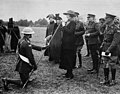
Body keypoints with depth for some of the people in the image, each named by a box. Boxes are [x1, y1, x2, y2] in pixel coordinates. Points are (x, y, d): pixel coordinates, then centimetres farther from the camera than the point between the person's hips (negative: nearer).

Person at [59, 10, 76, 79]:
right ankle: (68, 73, 22)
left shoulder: (73, 23, -10)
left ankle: (70, 74, 4)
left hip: (70, 43, -9)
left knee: (69, 58, -4)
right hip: (65, 43, 9)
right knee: (65, 57, 12)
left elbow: (70, 31, -22)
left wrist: (64, 27, -16)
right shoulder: (67, 23, 15)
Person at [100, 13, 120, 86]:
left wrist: (109, 49, -24)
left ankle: (113, 80, 18)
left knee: (112, 65, 4)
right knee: (105, 65, 10)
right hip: (106, 50, 7)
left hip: (113, 50, -7)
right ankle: (106, 79, 21)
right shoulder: (107, 28, 10)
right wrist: (102, 46, 9)